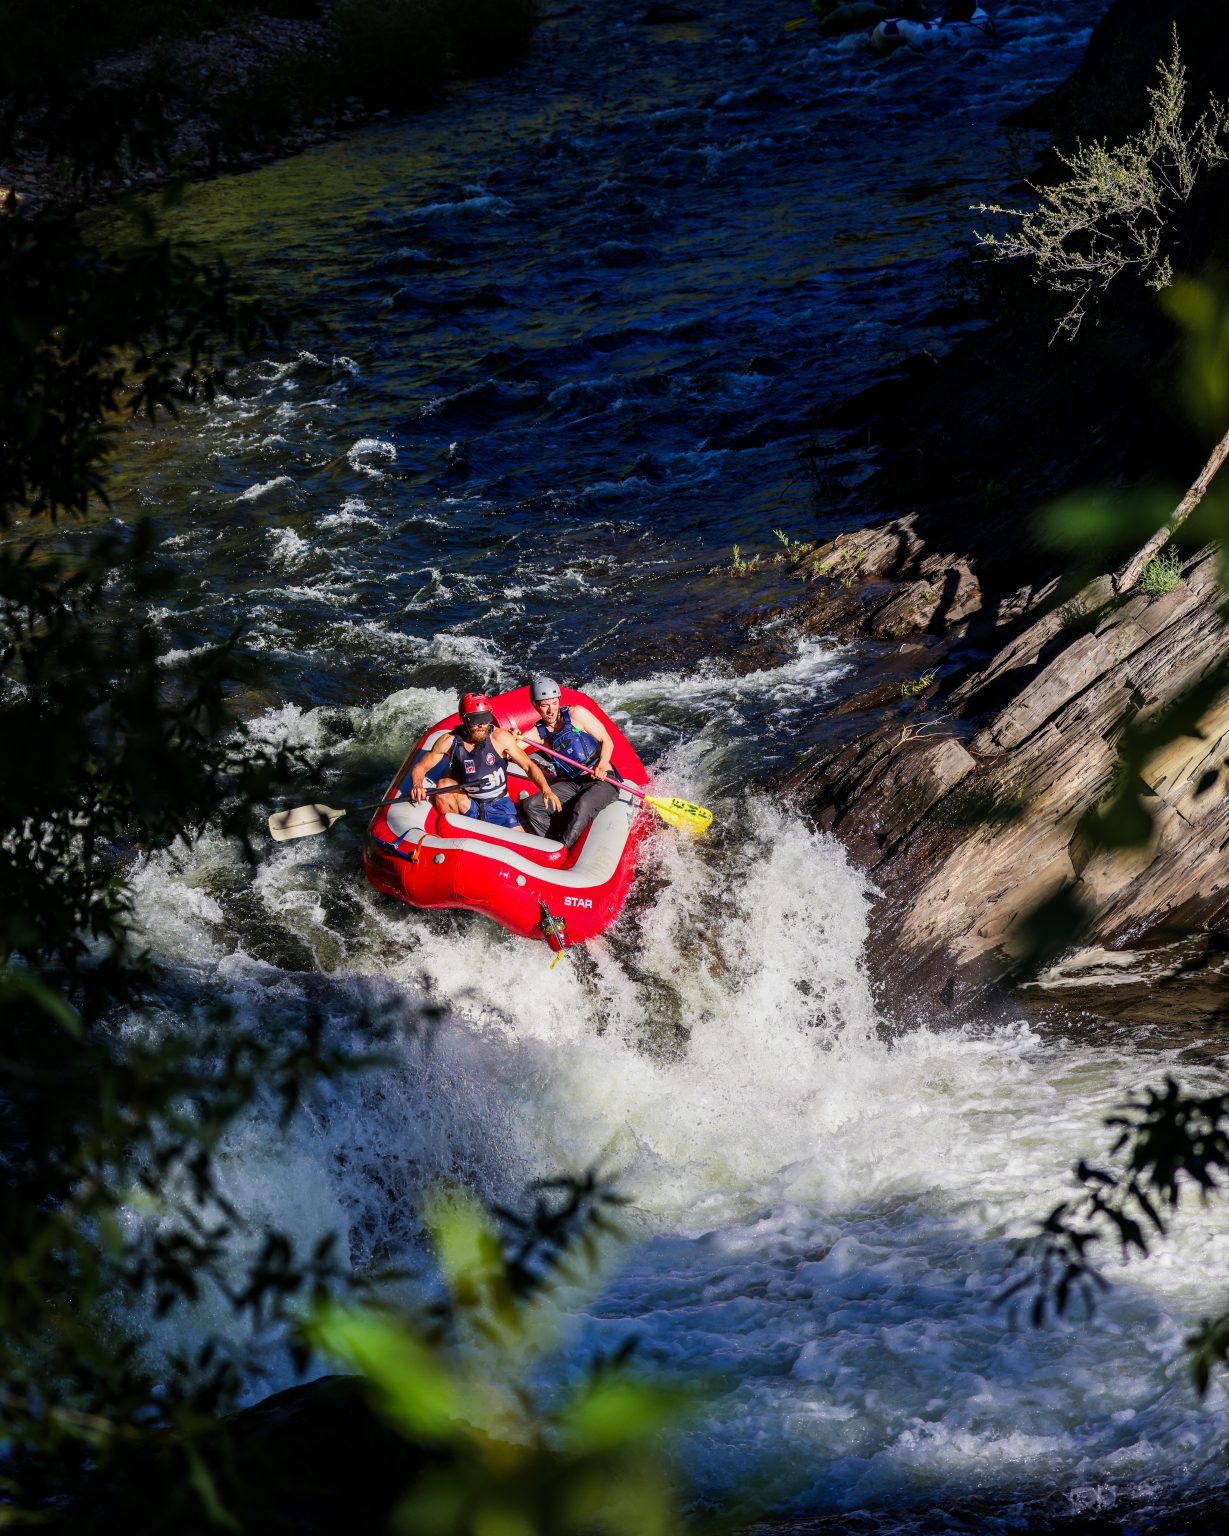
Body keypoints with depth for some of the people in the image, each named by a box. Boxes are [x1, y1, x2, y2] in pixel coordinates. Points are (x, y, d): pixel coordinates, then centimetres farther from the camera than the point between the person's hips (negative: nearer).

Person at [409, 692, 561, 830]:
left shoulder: (500, 737, -17)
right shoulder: (450, 742, -13)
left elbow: (529, 766, -12)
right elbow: (420, 767, -5)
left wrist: (546, 790, -29)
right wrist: (417, 785, -28)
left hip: (499, 806, -1)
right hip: (469, 805, 1)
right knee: (444, 785, -26)